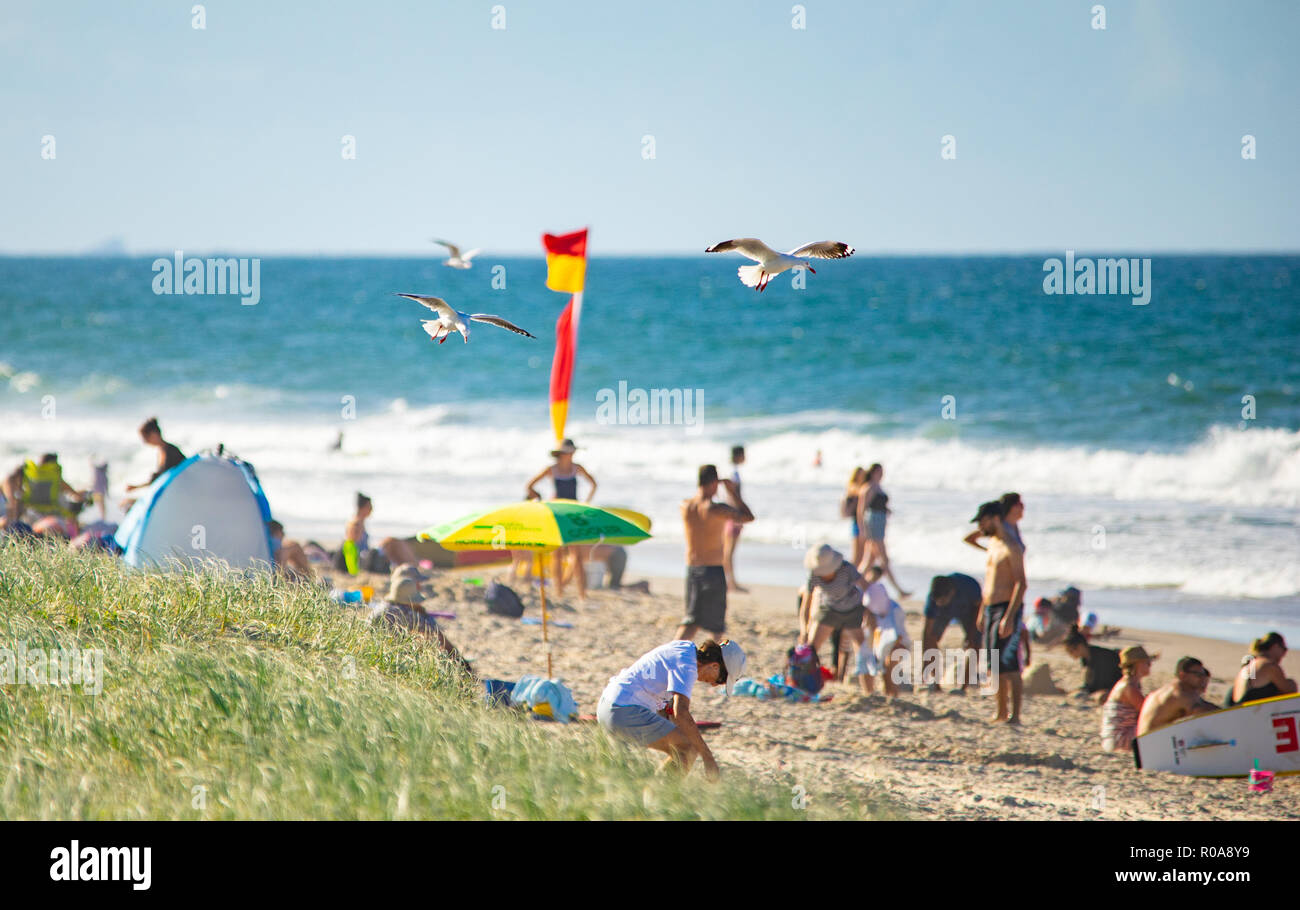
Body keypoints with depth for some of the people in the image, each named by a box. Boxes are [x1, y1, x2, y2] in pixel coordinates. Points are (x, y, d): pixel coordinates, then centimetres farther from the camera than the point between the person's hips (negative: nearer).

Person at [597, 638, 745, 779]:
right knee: (687, 750, -14)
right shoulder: (686, 665, -14)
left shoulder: (686, 647, 15)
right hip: (627, 712, -10)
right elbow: (681, 713, -25)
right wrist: (708, 757, -24)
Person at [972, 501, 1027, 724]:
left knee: (1009, 665, -11)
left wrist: (1009, 617, -24)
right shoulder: (992, 543, 16)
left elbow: (1021, 584, -18)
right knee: (995, 665, 11)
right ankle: (1001, 712, 18)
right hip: (990, 608, 9)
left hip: (1007, 608, -9)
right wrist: (982, 611, 22)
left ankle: (1015, 715, -12)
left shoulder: (1010, 548, -13)